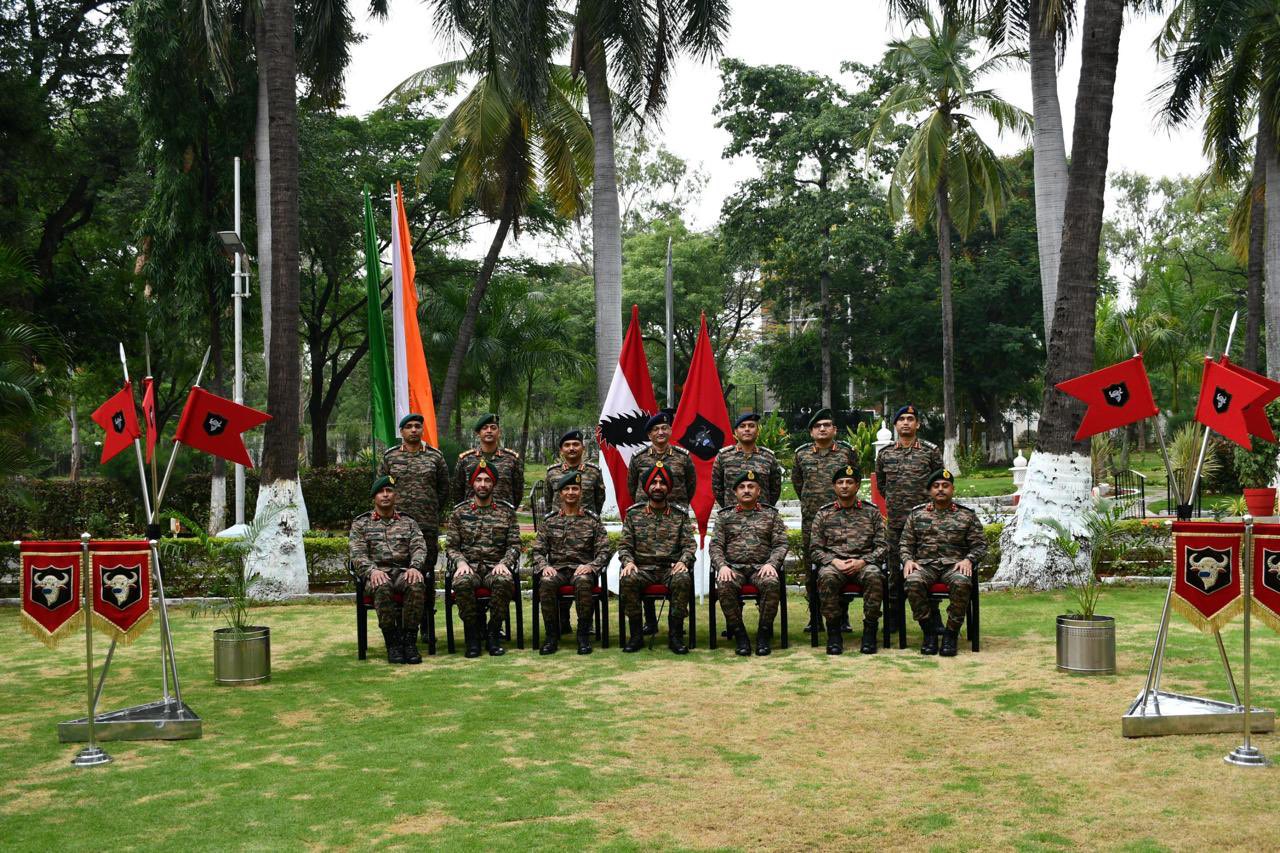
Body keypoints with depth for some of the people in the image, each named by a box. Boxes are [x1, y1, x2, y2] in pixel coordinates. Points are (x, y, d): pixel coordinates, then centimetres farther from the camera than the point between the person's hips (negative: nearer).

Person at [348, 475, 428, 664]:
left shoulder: (408, 523, 21)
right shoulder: (361, 524, 15)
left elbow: (419, 547, 6)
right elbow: (357, 553, 2)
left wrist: (414, 567, -17)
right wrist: (372, 570, -20)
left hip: (403, 572, 1)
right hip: (377, 573, -1)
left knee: (417, 586, -35)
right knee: (383, 588, -39)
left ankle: (409, 640, -26)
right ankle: (392, 643, -27)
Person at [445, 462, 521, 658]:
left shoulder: (506, 511, 12)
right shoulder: (459, 512, 12)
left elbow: (514, 545, 6)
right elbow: (450, 546, 8)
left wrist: (504, 563, -13)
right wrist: (461, 562, -12)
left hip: (495, 567, 0)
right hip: (469, 567, 0)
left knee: (504, 581, -37)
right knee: (461, 582, -37)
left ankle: (494, 633, -18)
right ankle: (472, 635, -17)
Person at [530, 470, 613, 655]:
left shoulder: (592, 520, 12)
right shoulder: (550, 521, 16)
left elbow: (605, 550, 4)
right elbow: (538, 550, 10)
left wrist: (591, 566, -14)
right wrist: (544, 566, -11)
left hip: (582, 569, -1)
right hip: (557, 568, 1)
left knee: (583, 582, -38)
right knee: (546, 583, -35)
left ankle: (583, 635, -24)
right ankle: (552, 635, -20)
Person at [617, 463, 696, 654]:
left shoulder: (680, 514, 10)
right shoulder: (633, 514, 11)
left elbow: (689, 545, 5)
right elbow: (624, 545, 8)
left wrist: (683, 561, -15)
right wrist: (628, 561, -13)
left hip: (671, 567, 0)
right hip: (642, 567, 0)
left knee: (683, 580, -35)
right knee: (627, 580, -33)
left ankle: (675, 635, -22)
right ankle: (636, 634, -19)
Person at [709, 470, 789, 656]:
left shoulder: (771, 515, 16)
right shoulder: (724, 516, 17)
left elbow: (781, 544, 7)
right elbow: (715, 545, 8)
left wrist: (771, 563, -13)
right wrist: (722, 565, -12)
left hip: (761, 567, 0)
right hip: (733, 567, 0)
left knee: (772, 583, -36)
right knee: (724, 585, -35)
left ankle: (764, 633, -21)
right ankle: (739, 634, -20)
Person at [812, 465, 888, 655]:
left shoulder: (871, 512, 13)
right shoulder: (824, 514, 13)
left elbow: (882, 546, 6)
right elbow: (816, 549, 9)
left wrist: (862, 561, -11)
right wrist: (834, 561, -11)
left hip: (864, 563, 0)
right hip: (834, 562, 0)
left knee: (874, 575, -36)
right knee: (827, 577, -36)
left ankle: (870, 630, -24)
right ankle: (833, 631, -23)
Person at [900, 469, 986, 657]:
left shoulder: (967, 516, 14)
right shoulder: (917, 515, 18)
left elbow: (980, 545, 8)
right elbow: (905, 544, 15)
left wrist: (968, 560, -11)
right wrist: (907, 560, -6)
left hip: (954, 564, -1)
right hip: (925, 564, 1)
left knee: (962, 583, -37)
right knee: (913, 582, -34)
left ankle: (950, 634, -22)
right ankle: (929, 632, -18)